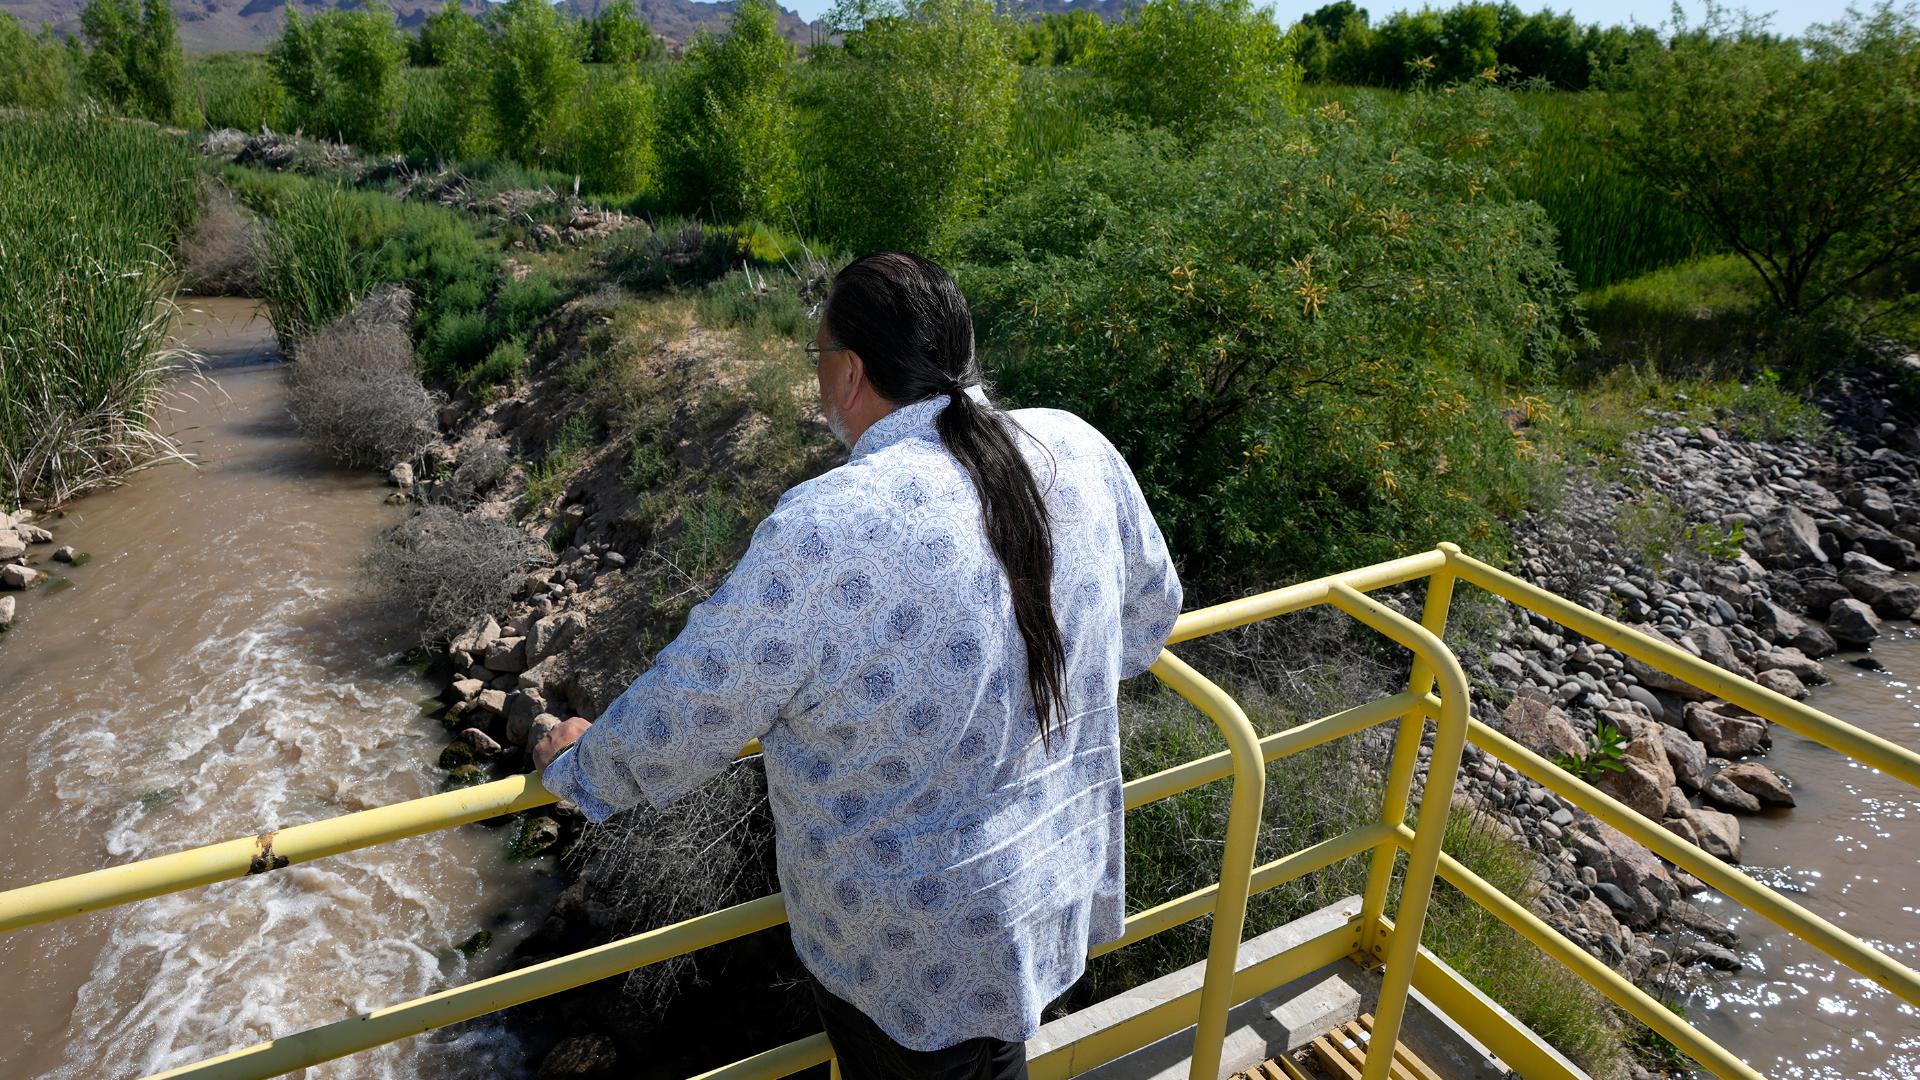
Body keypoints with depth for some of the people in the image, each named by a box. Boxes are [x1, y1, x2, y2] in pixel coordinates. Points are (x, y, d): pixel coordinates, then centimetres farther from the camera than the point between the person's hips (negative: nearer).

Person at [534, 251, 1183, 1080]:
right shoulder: (1078, 450, -12)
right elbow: (1149, 616, 4)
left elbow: (684, 722, -18)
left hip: (920, 946, -5)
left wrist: (580, 764, 4)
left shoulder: (824, 531, -30)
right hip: (1064, 881, 5)